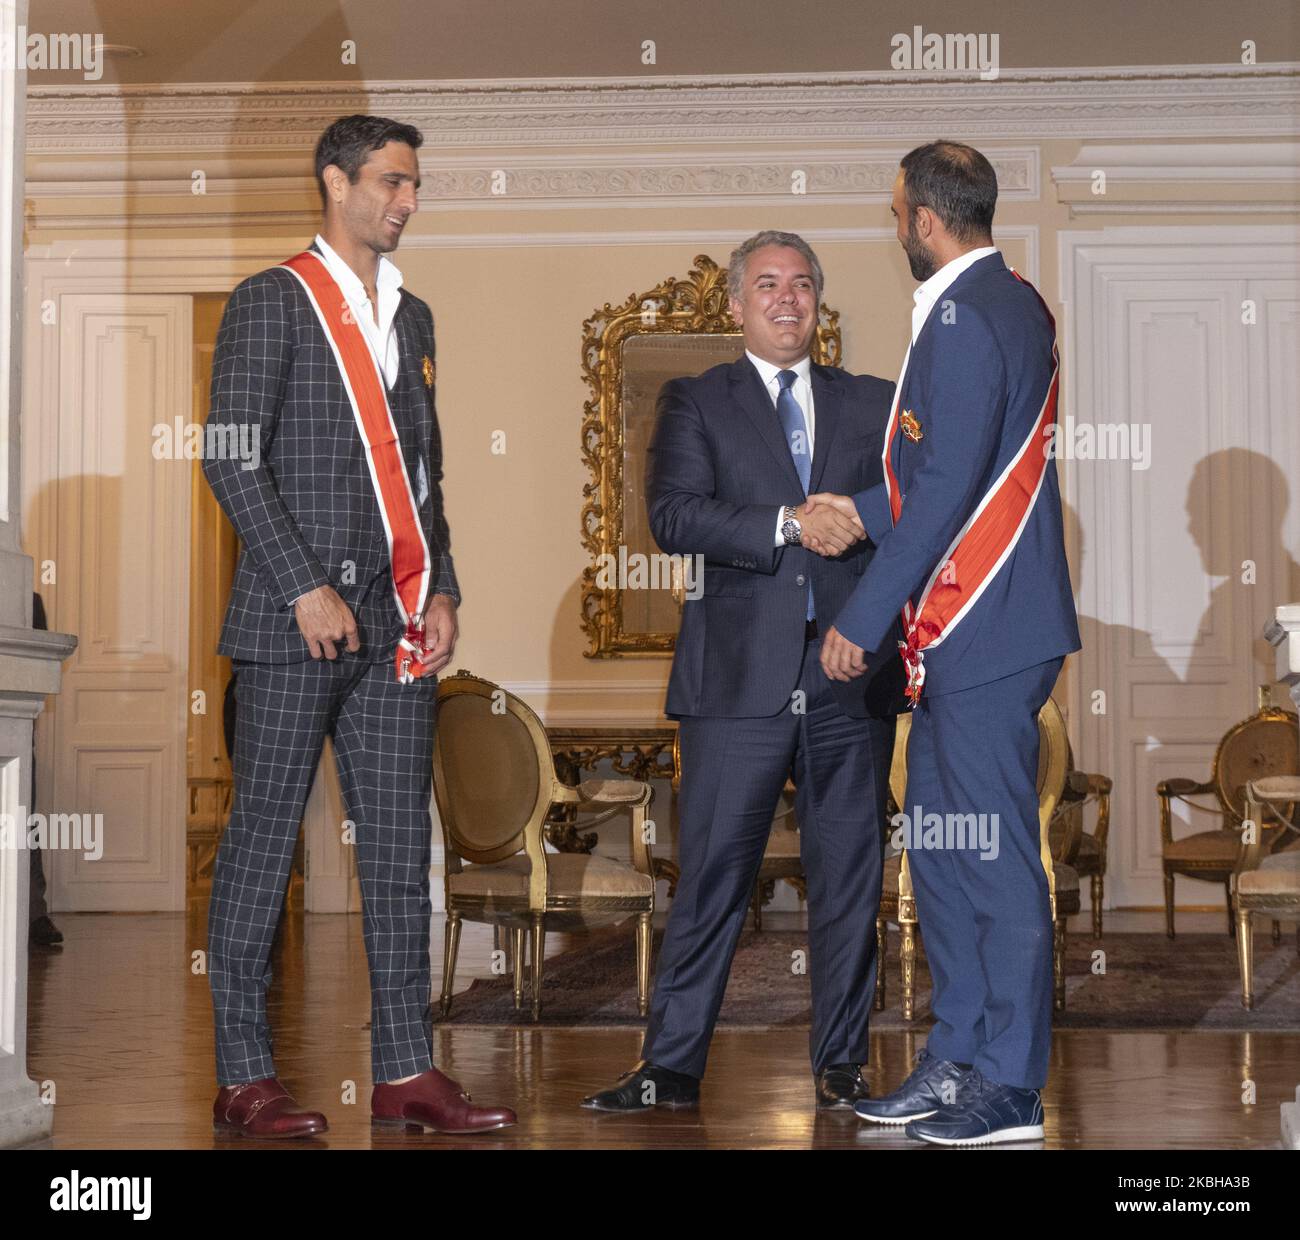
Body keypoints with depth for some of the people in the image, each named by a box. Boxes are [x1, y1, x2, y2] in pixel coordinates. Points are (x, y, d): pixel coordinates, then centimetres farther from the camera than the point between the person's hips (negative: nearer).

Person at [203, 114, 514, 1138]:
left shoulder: (411, 315, 18)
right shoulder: (271, 302, -2)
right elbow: (231, 459, -9)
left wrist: (439, 588, 9)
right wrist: (307, 589, -14)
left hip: (398, 625, 6)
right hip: (296, 623, -6)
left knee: (402, 844, 6)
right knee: (265, 841, -1)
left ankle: (405, 1071, 11)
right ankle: (244, 1079, 6)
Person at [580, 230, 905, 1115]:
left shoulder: (872, 403, 16)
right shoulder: (697, 403, 8)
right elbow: (674, 516, -7)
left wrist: (856, 520, -15)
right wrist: (789, 523, -17)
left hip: (852, 676, 3)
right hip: (742, 677, -2)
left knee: (850, 875, 6)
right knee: (713, 876, 0)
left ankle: (841, 1065, 17)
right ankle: (672, 1067, 8)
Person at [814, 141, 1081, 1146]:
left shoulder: (964, 321, -17)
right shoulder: (1016, 303, 14)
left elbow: (948, 491, -21)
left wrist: (863, 619, -16)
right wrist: (866, 509, 20)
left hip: (984, 627, -10)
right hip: (966, 627, 10)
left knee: (995, 853, -3)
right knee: (938, 840, 15)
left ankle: (1012, 1088, 7)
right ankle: (959, 1060, 24)